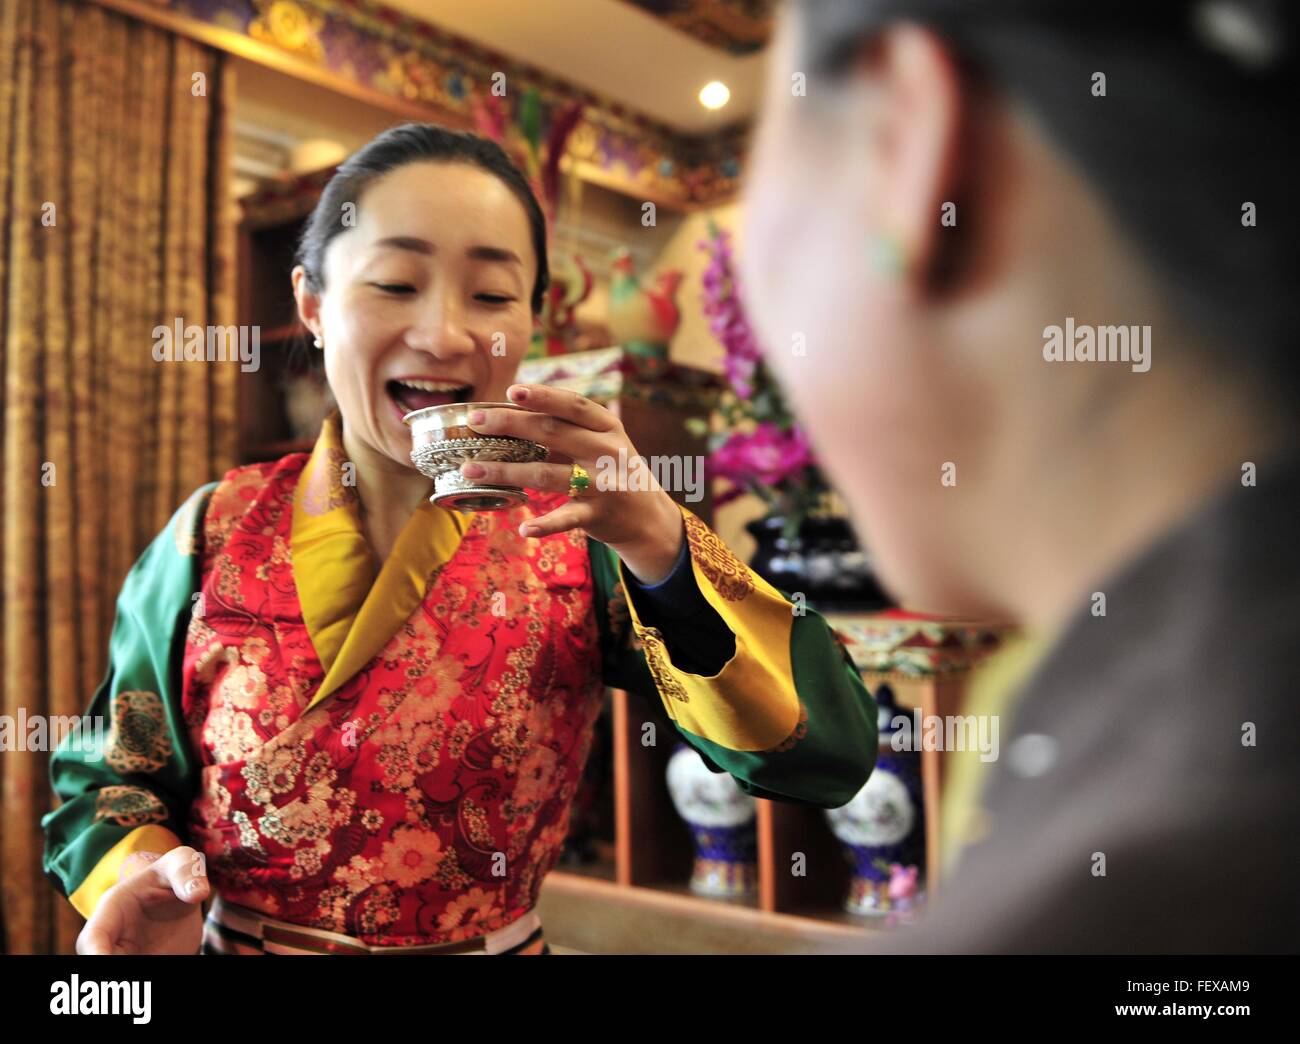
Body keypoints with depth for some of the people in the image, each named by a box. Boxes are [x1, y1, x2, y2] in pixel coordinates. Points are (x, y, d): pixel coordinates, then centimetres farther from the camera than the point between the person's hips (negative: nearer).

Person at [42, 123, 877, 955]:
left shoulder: (581, 543, -15)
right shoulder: (216, 537, -13)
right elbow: (111, 778, -1)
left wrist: (659, 543, -36)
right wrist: (142, 872, -23)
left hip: (501, 941, 0)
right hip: (235, 940, 1)